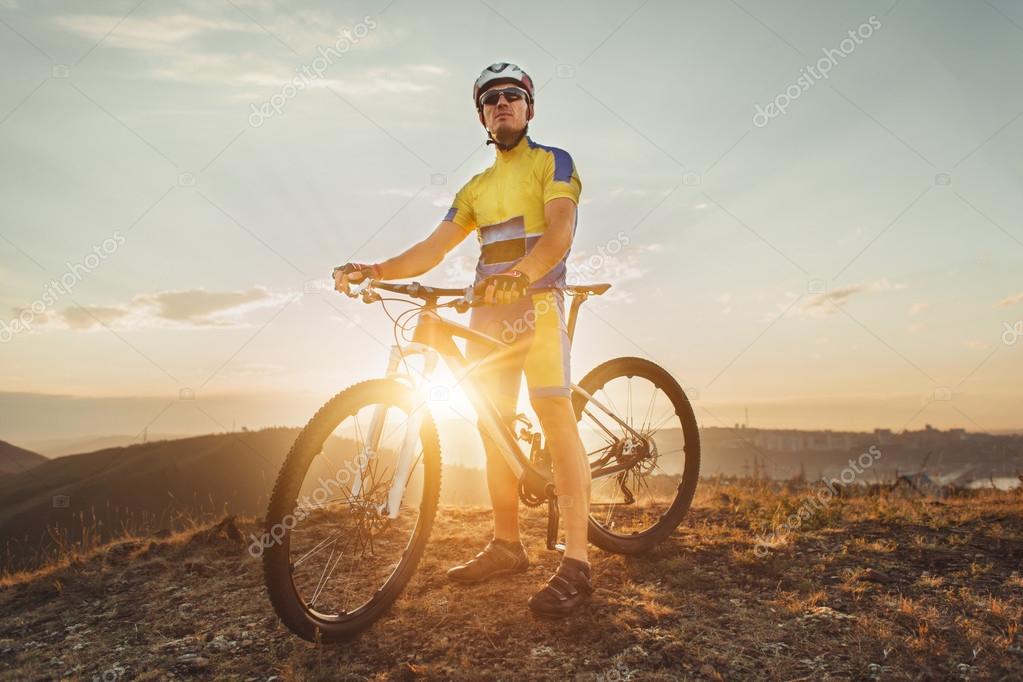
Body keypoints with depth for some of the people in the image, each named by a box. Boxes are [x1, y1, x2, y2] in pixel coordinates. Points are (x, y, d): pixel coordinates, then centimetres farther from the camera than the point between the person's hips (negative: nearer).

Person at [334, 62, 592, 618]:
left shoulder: (552, 161, 5)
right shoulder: (476, 187, 22)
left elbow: (560, 228, -14)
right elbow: (433, 248, 14)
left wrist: (522, 273, -35)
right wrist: (373, 270, -2)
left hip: (537, 301, -6)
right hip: (488, 312, 7)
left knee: (554, 414, -16)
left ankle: (575, 562, -15)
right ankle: (506, 545, 18)